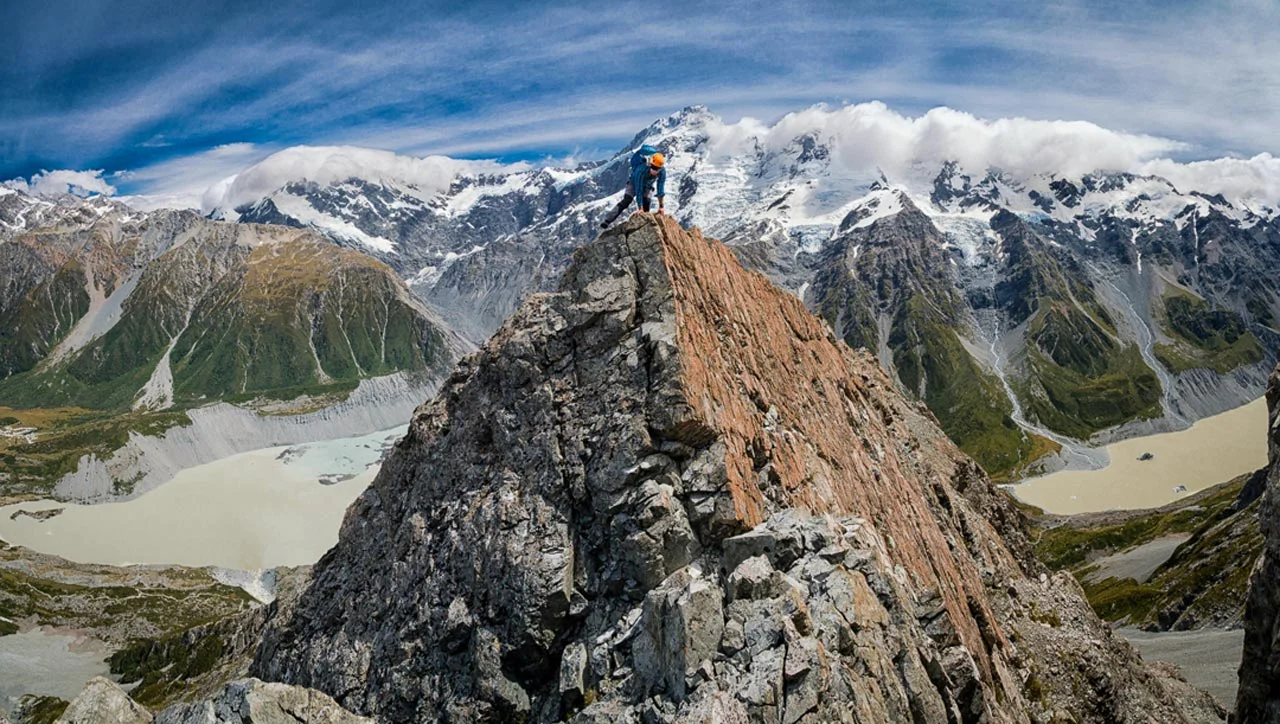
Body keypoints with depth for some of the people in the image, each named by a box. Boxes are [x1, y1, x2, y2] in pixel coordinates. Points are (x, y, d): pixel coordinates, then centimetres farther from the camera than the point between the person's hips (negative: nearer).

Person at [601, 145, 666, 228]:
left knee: (646, 207, -16)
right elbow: (638, 191, -40)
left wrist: (661, 206, -18)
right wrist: (640, 209, -41)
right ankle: (607, 222, -29)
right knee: (625, 202, -22)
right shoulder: (640, 170, -43)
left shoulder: (662, 171, -34)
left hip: (648, 186, 3)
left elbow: (660, 189, -23)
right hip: (635, 183, -3)